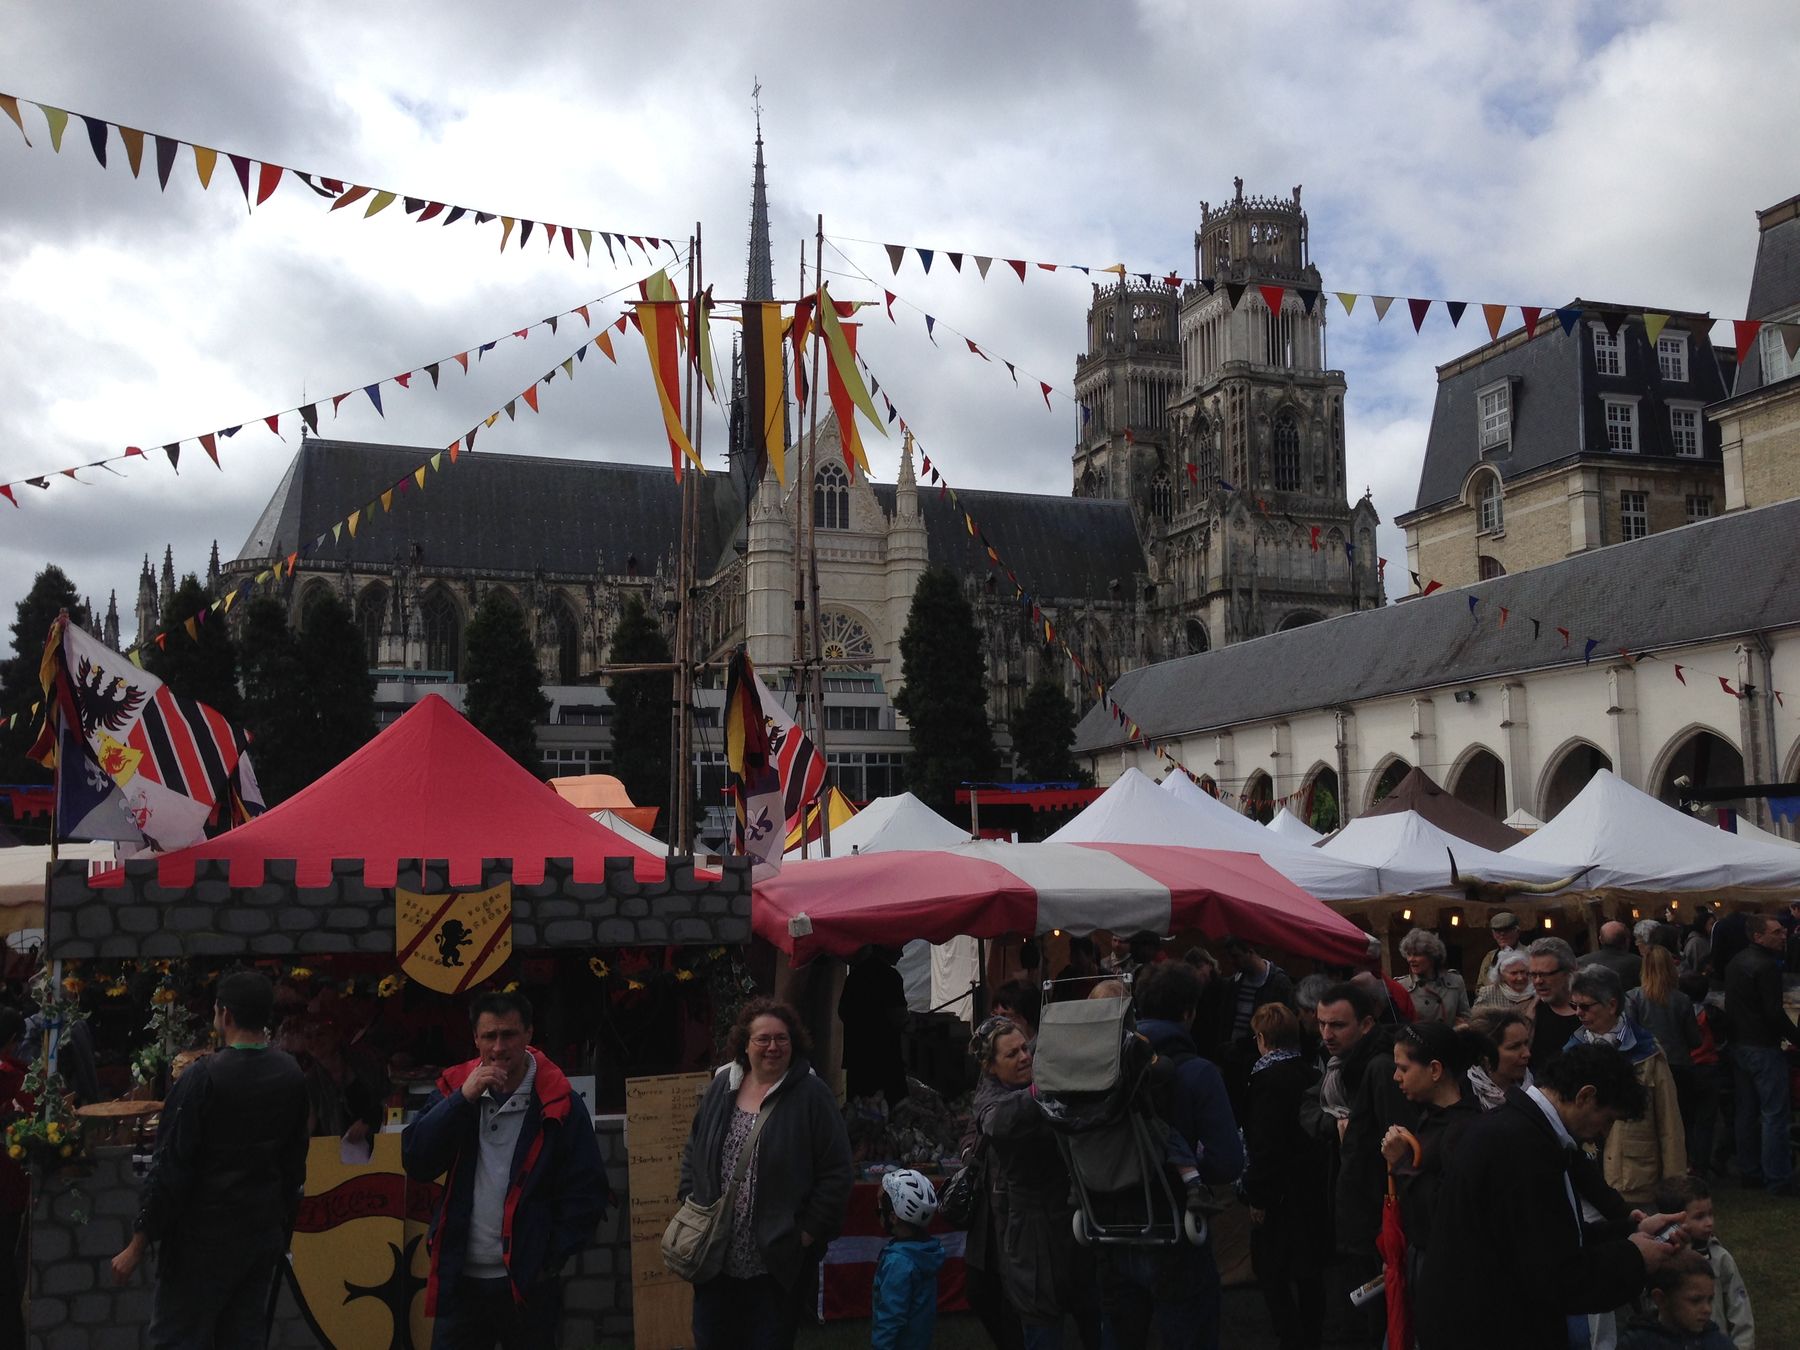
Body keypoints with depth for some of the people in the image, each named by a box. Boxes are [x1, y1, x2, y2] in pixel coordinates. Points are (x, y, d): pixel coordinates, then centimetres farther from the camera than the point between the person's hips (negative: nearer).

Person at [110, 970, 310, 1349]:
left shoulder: (204, 1076, -16)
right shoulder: (292, 1075, 1)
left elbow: (171, 1168, -15)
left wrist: (138, 1244, -9)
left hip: (206, 1235, -5)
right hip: (266, 1231, 5)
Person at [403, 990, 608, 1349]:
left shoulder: (559, 1105, -8)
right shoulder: (455, 1088, 3)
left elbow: (586, 1194, -5)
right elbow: (416, 1163, -7)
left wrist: (551, 1259, -10)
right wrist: (462, 1099, -17)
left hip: (527, 1282, -3)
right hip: (461, 1280, 3)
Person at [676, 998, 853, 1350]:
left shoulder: (812, 1095, -9)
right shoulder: (722, 1086, 4)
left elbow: (837, 1173, -9)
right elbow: (694, 1151, 15)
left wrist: (809, 1231, -11)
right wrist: (691, 1203, 6)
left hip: (777, 1261, -4)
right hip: (715, 1255, 4)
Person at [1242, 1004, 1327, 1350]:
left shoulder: (1269, 1077, -18)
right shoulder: (1311, 1072, 3)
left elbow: (1266, 1144, -21)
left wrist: (1258, 1196, -14)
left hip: (1282, 1194, -8)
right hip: (1314, 1188, 8)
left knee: (1271, 1272, 2)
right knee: (1309, 1271, 17)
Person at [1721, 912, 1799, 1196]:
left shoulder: (1736, 962, 10)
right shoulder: (1766, 967, -19)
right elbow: (1775, 1013, -21)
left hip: (1739, 1044, 9)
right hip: (1763, 1047, -9)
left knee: (1747, 1112, 15)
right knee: (1775, 1115, -3)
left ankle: (1749, 1172, 22)